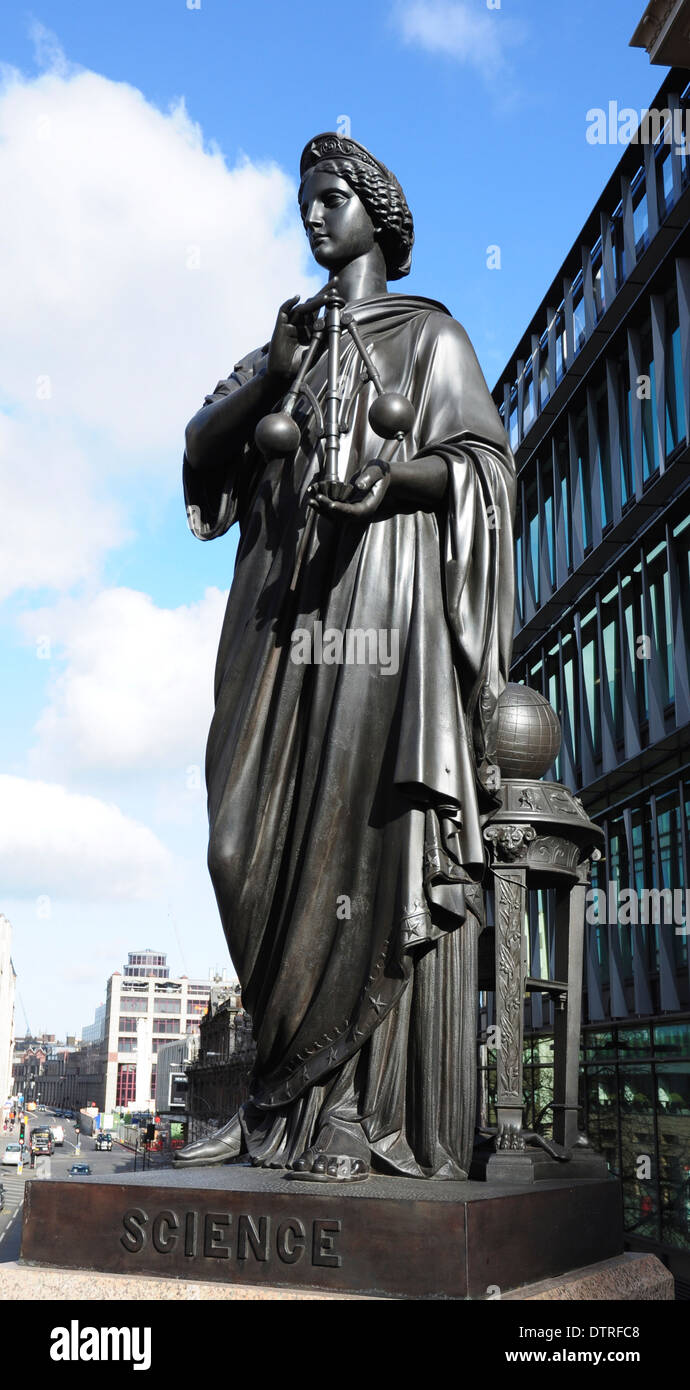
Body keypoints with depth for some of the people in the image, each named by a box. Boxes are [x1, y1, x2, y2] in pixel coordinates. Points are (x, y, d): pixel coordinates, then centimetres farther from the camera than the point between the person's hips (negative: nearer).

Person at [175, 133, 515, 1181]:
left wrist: (388, 476, -17)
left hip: (384, 597, -5)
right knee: (264, 844, -4)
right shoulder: (290, 339, 27)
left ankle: (358, 1105, -10)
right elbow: (203, 446, 15)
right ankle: (286, 1095, 2)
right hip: (286, 605, 5)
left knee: (369, 836, -13)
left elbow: (485, 462, 2)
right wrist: (270, 376, -3)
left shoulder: (429, 333, 13)